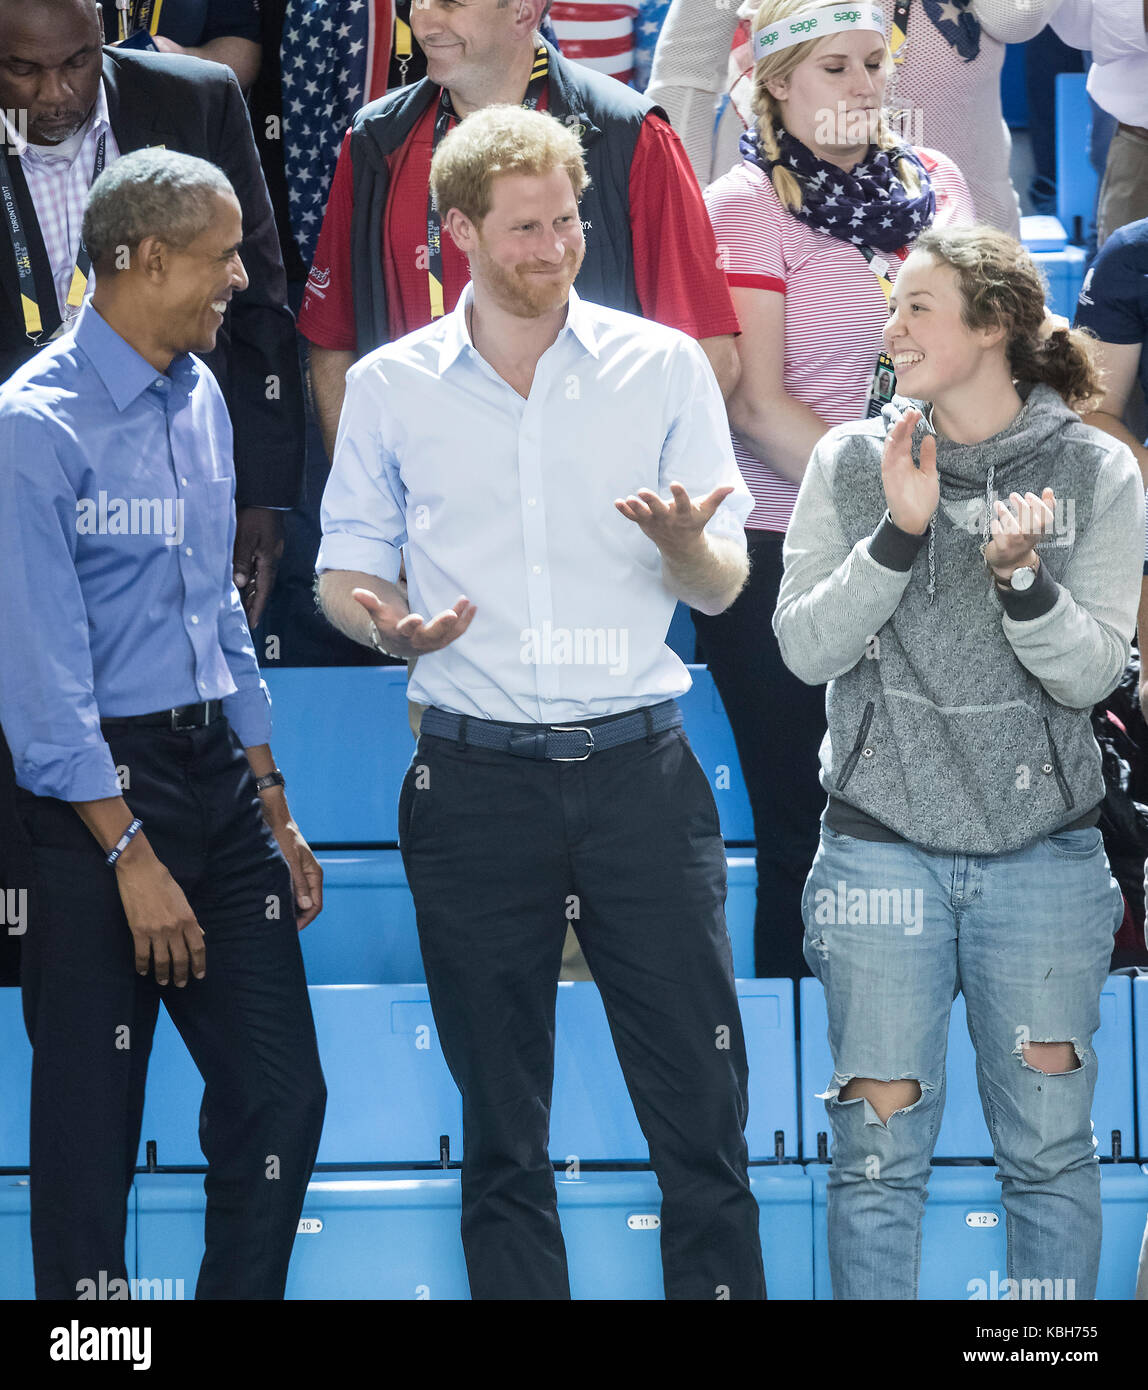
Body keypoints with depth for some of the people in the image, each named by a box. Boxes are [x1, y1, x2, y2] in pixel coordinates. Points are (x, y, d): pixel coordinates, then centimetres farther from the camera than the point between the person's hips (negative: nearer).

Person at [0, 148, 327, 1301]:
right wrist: (131, 855, -16)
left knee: (280, 1094, 5)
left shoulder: (200, 399, 10)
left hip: (214, 765, 7)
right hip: (97, 787, -7)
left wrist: (272, 810, 17)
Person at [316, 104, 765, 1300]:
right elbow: (344, 571, 13)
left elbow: (725, 584, 5)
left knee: (701, 1096, -4)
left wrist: (684, 545, -18)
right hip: (476, 782, 1)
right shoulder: (391, 387, 7)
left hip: (639, 765, 0)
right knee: (500, 1121, 6)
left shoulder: (662, 367, 5)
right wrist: (387, 620, -10)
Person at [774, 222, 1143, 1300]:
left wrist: (1021, 574, -21)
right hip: (882, 839, 0)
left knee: (1050, 1145, 3)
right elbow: (805, 646, -3)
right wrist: (899, 534, -15)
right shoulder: (850, 463, 3)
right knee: (880, 1143, 1)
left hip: (1042, 847, 0)